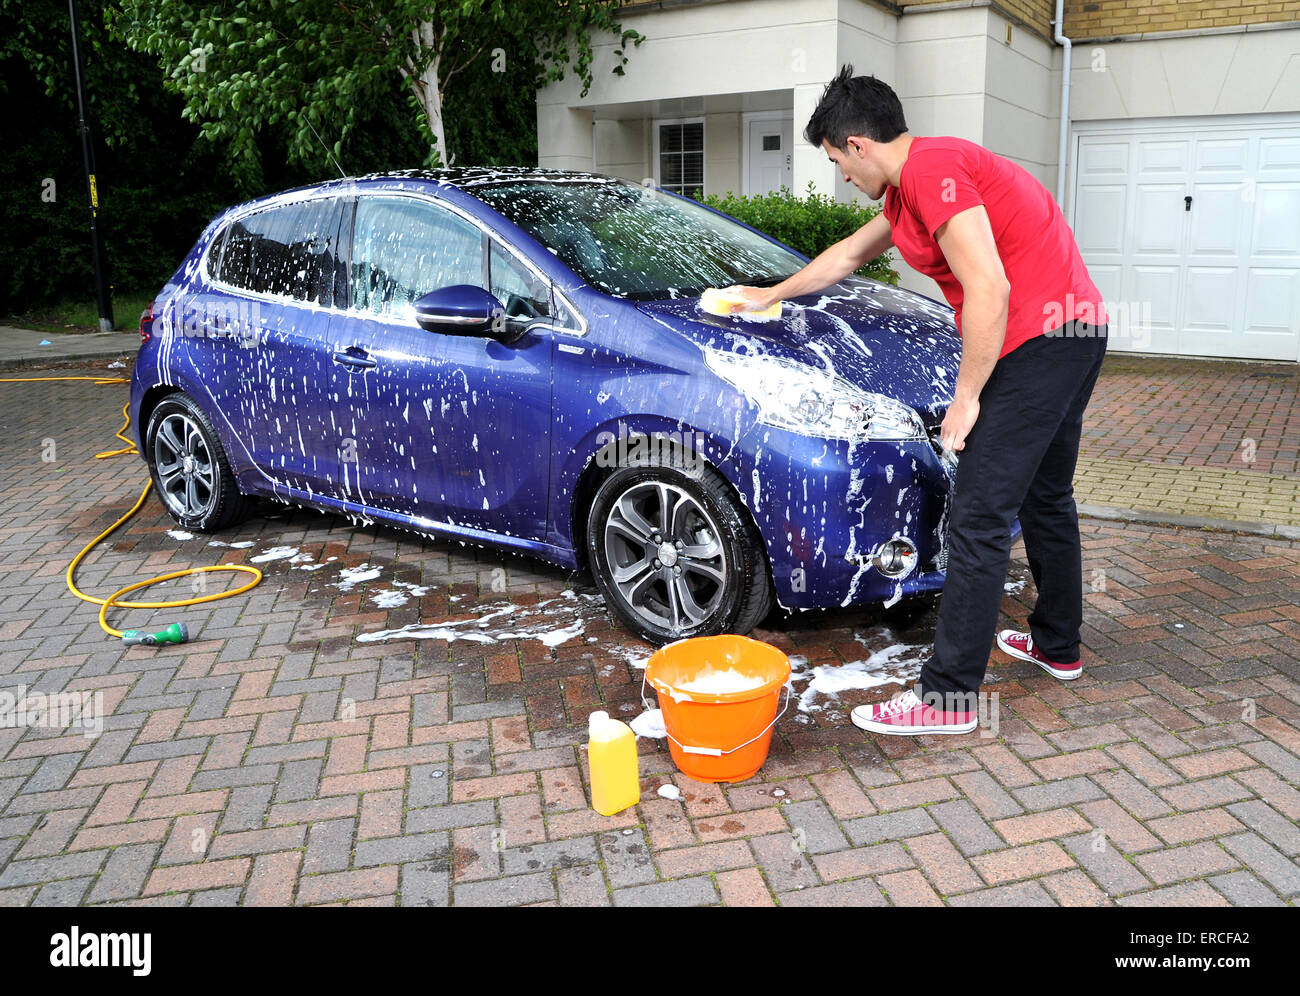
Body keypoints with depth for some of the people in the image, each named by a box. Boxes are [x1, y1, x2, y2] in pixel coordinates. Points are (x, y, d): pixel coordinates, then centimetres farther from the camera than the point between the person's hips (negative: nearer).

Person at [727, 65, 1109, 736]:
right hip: (1076, 329, 11)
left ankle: (948, 697, -4)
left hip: (1038, 339, -11)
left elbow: (989, 289, -23)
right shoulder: (911, 185, 18)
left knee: (978, 520, -10)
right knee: (1045, 499, 21)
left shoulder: (930, 170, -15)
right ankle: (1058, 646, 36)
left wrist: (967, 398, -16)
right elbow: (847, 257, 33)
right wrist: (770, 295, 42)